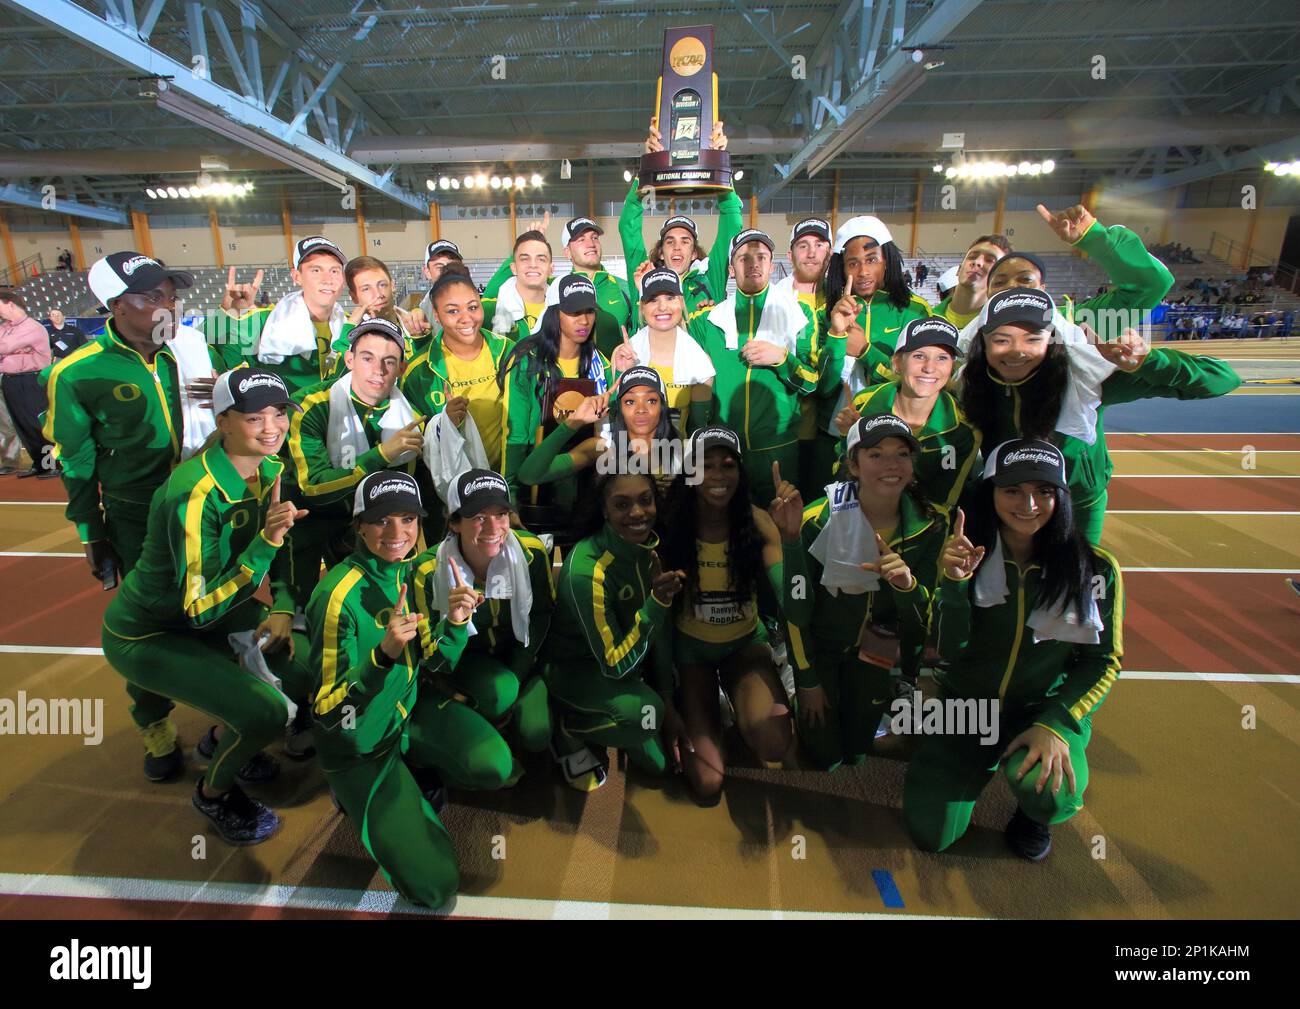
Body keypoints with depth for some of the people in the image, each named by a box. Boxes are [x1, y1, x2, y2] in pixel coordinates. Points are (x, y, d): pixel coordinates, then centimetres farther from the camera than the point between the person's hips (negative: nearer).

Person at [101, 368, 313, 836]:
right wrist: (266, 542, -40)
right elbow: (201, 609, -31)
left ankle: (220, 738, 27)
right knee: (267, 713, -21)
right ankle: (214, 793, 13)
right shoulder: (196, 493, -32)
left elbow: (281, 550, 6)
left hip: (219, 609, 7)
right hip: (147, 634, -7)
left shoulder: (270, 469, -9)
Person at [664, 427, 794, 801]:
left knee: (774, 744, -26)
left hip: (745, 643, 1)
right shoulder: (673, 525, -17)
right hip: (690, 646, -1)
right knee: (707, 784, -9)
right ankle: (710, 719, 23)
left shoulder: (756, 521, -13)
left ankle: (739, 715, 10)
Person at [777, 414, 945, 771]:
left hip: (873, 648, 3)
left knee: (857, 754, 13)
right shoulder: (818, 518, -25)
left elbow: (922, 620, -12)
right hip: (819, 642, -3)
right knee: (825, 759, 1)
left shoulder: (928, 526, -15)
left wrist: (906, 584, -35)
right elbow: (794, 604, -17)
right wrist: (808, 682, -10)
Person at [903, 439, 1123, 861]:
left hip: (1046, 706, -1)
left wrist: (1055, 724, -18)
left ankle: (1034, 810, 8)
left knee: (1046, 792, -33)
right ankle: (985, 764, 26)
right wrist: (955, 584, -31)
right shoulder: (966, 556, -10)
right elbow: (951, 652, -15)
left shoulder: (1095, 568, -11)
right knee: (930, 835, -6)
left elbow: (1103, 661, -4)